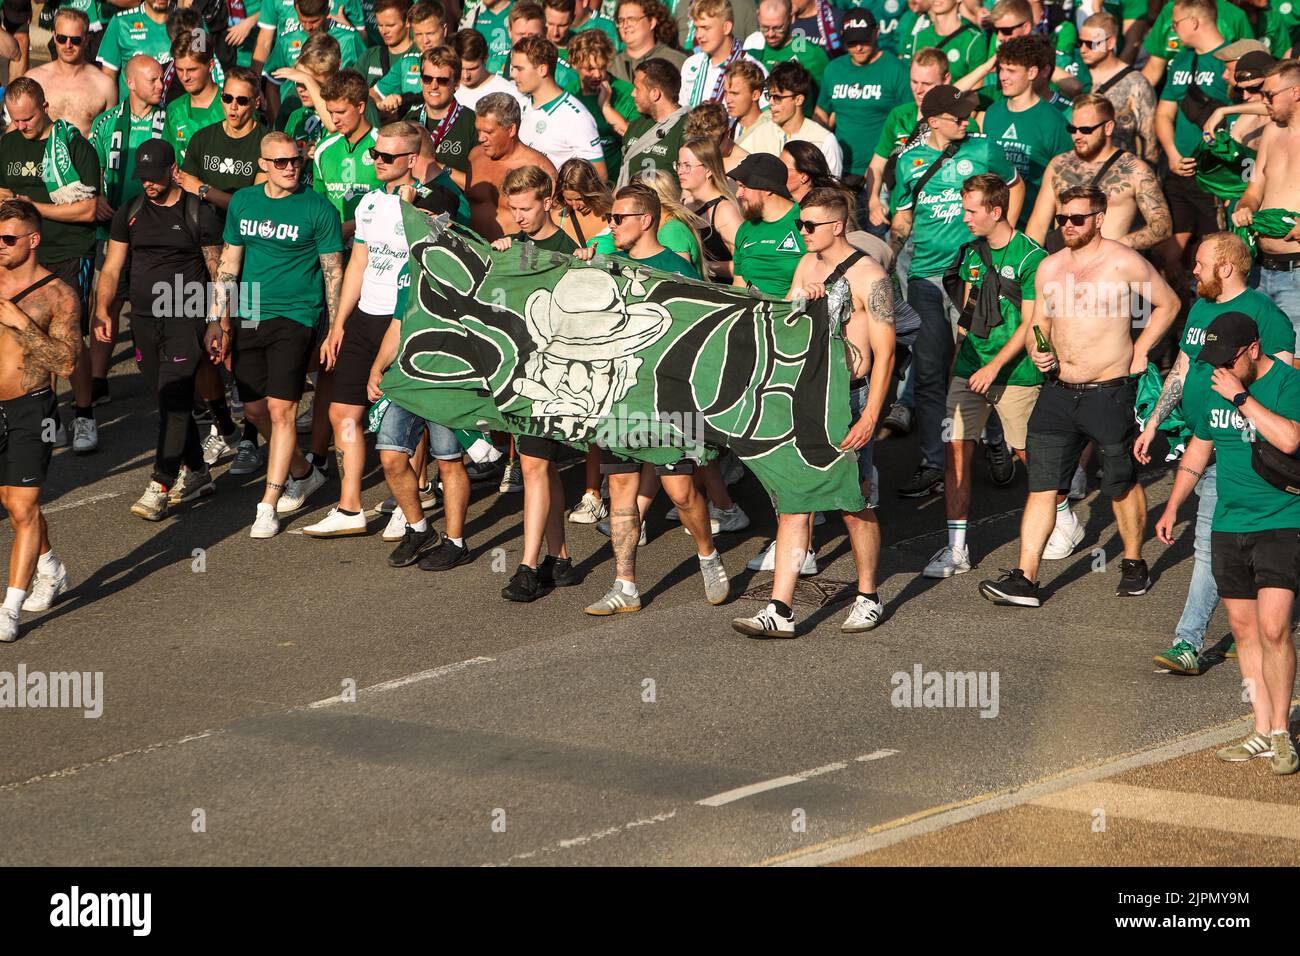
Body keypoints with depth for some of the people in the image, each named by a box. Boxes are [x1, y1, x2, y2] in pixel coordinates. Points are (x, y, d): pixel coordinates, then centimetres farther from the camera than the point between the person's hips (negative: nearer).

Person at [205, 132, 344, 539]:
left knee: (281, 409, -12)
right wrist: (217, 320, 10)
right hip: (249, 318, 5)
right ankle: (303, 474, 34)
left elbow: (333, 272, -2)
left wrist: (336, 328, -5)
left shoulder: (318, 209, -5)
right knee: (255, 409, 10)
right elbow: (229, 262, 14)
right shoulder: (243, 202, 8)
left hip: (295, 317, -5)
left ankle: (268, 505, -6)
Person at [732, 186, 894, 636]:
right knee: (793, 504, 0)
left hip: (849, 399, -6)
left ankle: (868, 598, 21)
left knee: (854, 507, 4)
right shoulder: (808, 265, 12)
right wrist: (802, 299, -6)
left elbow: (884, 351, -13)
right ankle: (780, 611, -3)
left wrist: (870, 416, -19)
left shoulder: (867, 276, -11)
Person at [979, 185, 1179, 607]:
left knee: (1122, 484, 9)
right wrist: (1037, 350, -3)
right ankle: (1024, 579, -4)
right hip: (1058, 392, 4)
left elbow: (1168, 303, 5)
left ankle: (1134, 564, 28)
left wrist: (1139, 350, -1)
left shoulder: (1124, 263, -6)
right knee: (1042, 486, -2)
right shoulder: (1049, 267, 8)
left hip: (1109, 393, -4)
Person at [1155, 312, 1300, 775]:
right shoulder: (1212, 389, 8)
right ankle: (1262, 732, 15)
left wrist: (1241, 395, -23)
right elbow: (1198, 450, 22)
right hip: (1228, 525, 7)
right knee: (1243, 629, 8)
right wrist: (1172, 508, 22)